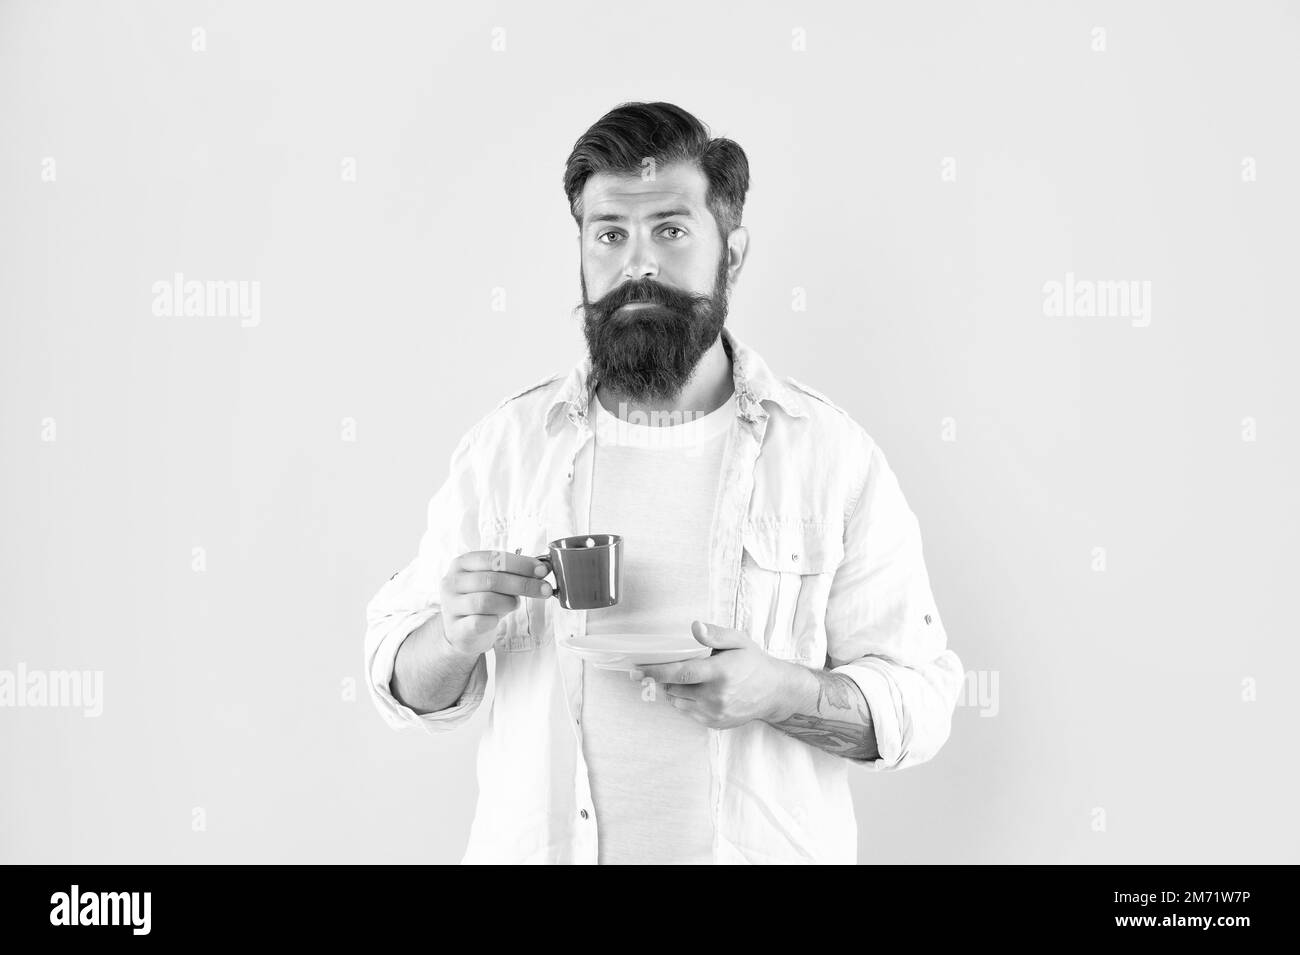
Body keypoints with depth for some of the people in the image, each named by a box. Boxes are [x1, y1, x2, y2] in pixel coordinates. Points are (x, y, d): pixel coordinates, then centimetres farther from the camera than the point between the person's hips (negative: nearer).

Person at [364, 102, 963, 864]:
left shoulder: (833, 454, -8)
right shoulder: (507, 443, -4)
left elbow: (918, 698, -7)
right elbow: (412, 691, 1)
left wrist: (785, 693, -24)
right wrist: (454, 638, -20)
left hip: (764, 848, -1)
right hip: (536, 844, 1)